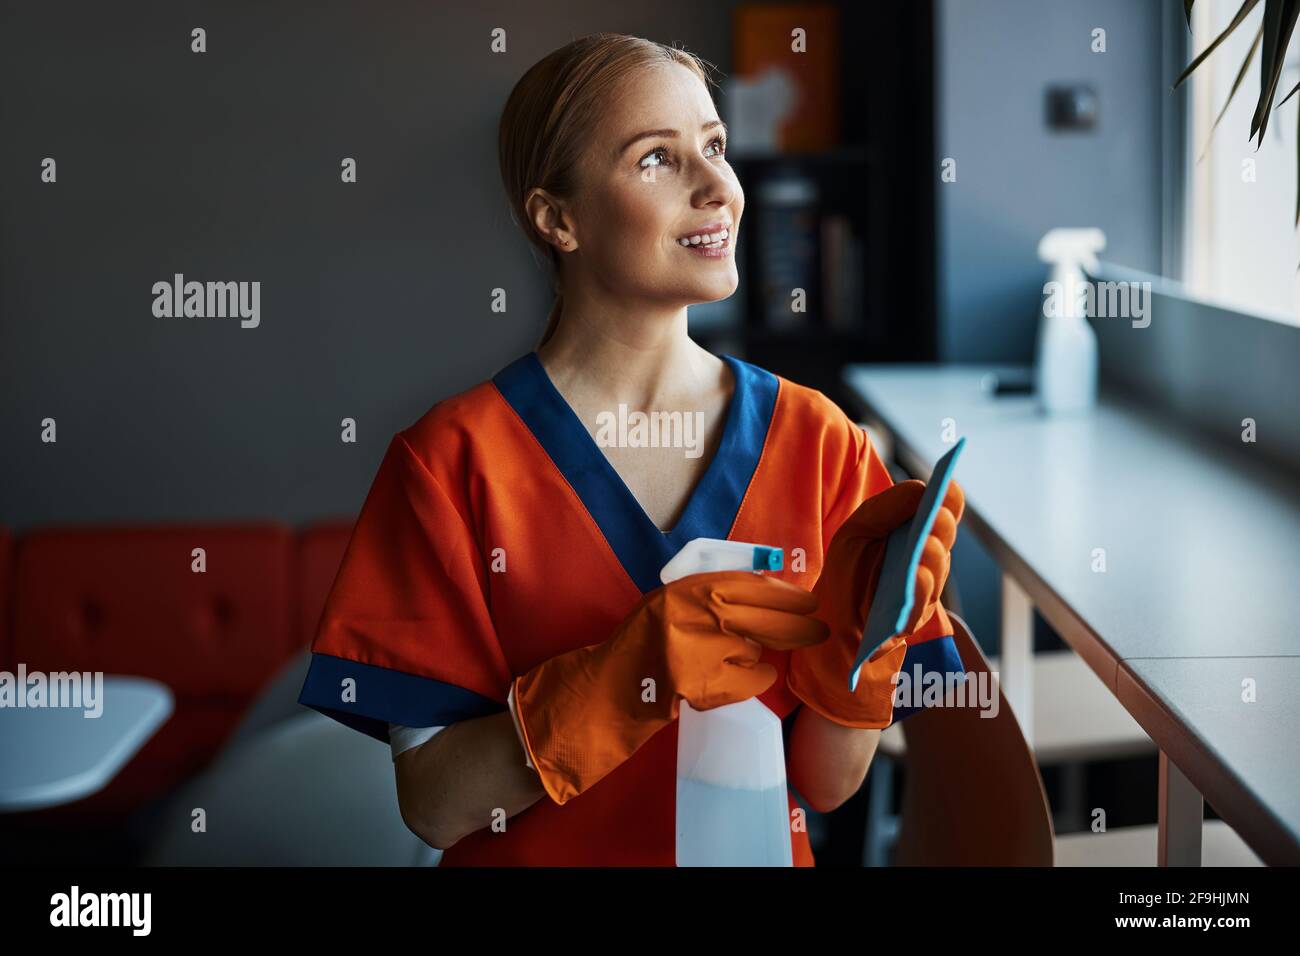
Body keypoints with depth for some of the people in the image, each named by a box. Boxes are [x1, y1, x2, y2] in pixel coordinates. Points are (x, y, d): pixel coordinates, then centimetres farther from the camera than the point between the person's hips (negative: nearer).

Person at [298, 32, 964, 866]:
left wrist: (859, 628, -16)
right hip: (538, 857, -1)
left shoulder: (819, 442, -1)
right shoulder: (453, 459, -7)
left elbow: (828, 785, 0)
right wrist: (628, 676, -21)